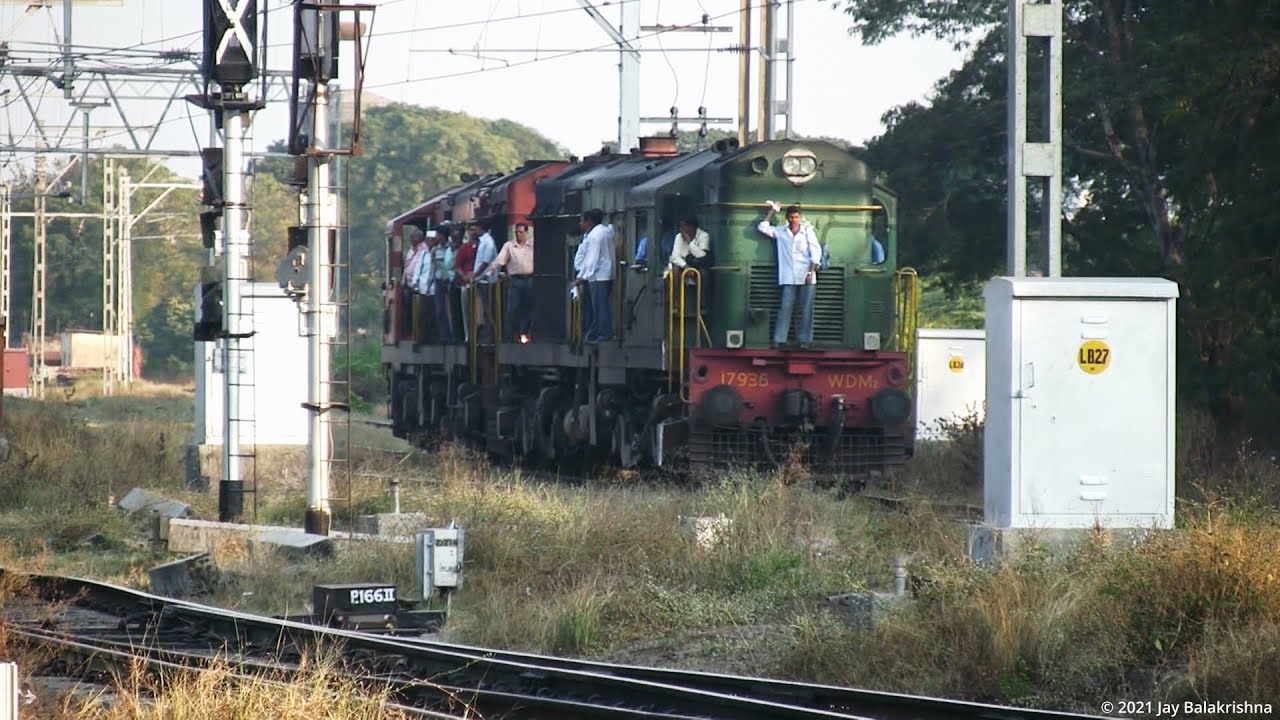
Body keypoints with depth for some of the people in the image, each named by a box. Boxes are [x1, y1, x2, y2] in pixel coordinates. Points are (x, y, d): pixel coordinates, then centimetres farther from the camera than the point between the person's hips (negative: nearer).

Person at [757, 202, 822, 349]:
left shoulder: (807, 230, 5)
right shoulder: (781, 232, 11)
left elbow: (815, 251, 2)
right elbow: (763, 228, 9)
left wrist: (811, 272, -7)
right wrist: (771, 212, 11)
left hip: (806, 276, -1)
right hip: (788, 278, 1)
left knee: (806, 309, -2)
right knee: (785, 307, -4)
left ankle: (804, 340, 2)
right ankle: (778, 339, -4)